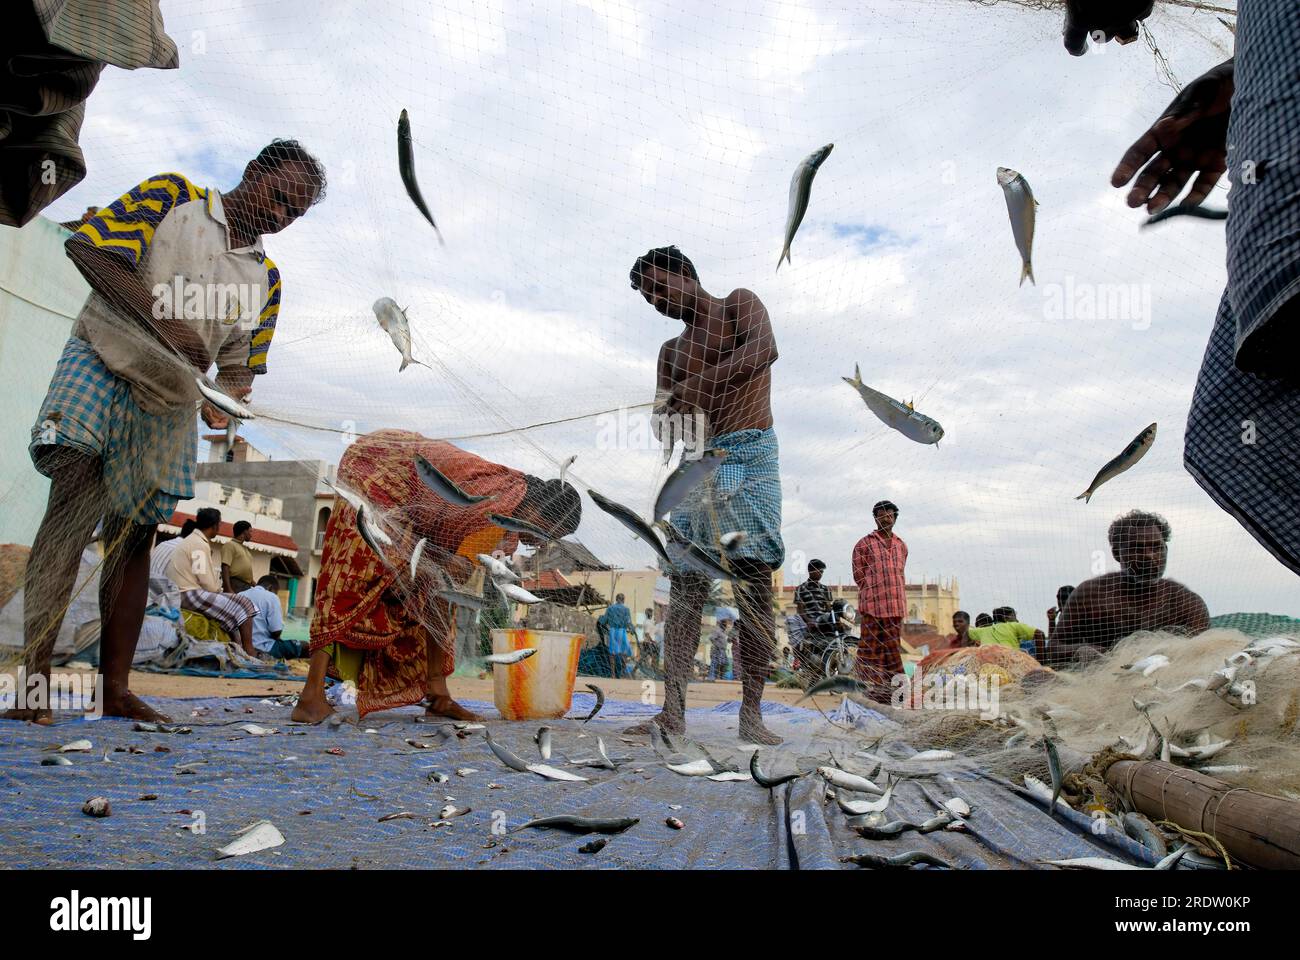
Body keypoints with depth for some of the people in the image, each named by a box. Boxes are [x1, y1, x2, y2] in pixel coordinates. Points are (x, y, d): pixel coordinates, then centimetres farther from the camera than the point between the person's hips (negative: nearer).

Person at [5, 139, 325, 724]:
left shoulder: (265, 278, 15)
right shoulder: (171, 198, 3)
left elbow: (238, 366, 17)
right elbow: (86, 247, -9)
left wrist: (227, 402, -6)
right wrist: (162, 320, -18)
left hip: (172, 396, 4)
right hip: (103, 357, -4)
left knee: (136, 536, 3)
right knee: (72, 502, -23)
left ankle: (114, 688, 5)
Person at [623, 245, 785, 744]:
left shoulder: (738, 304, 6)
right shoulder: (671, 351, 23)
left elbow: (764, 349, -17)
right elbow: (661, 418, 12)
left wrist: (700, 386, -26)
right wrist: (671, 416, -13)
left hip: (749, 455, -5)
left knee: (753, 582, -10)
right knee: (683, 587, -4)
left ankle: (751, 713, -9)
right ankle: (672, 711, -4)